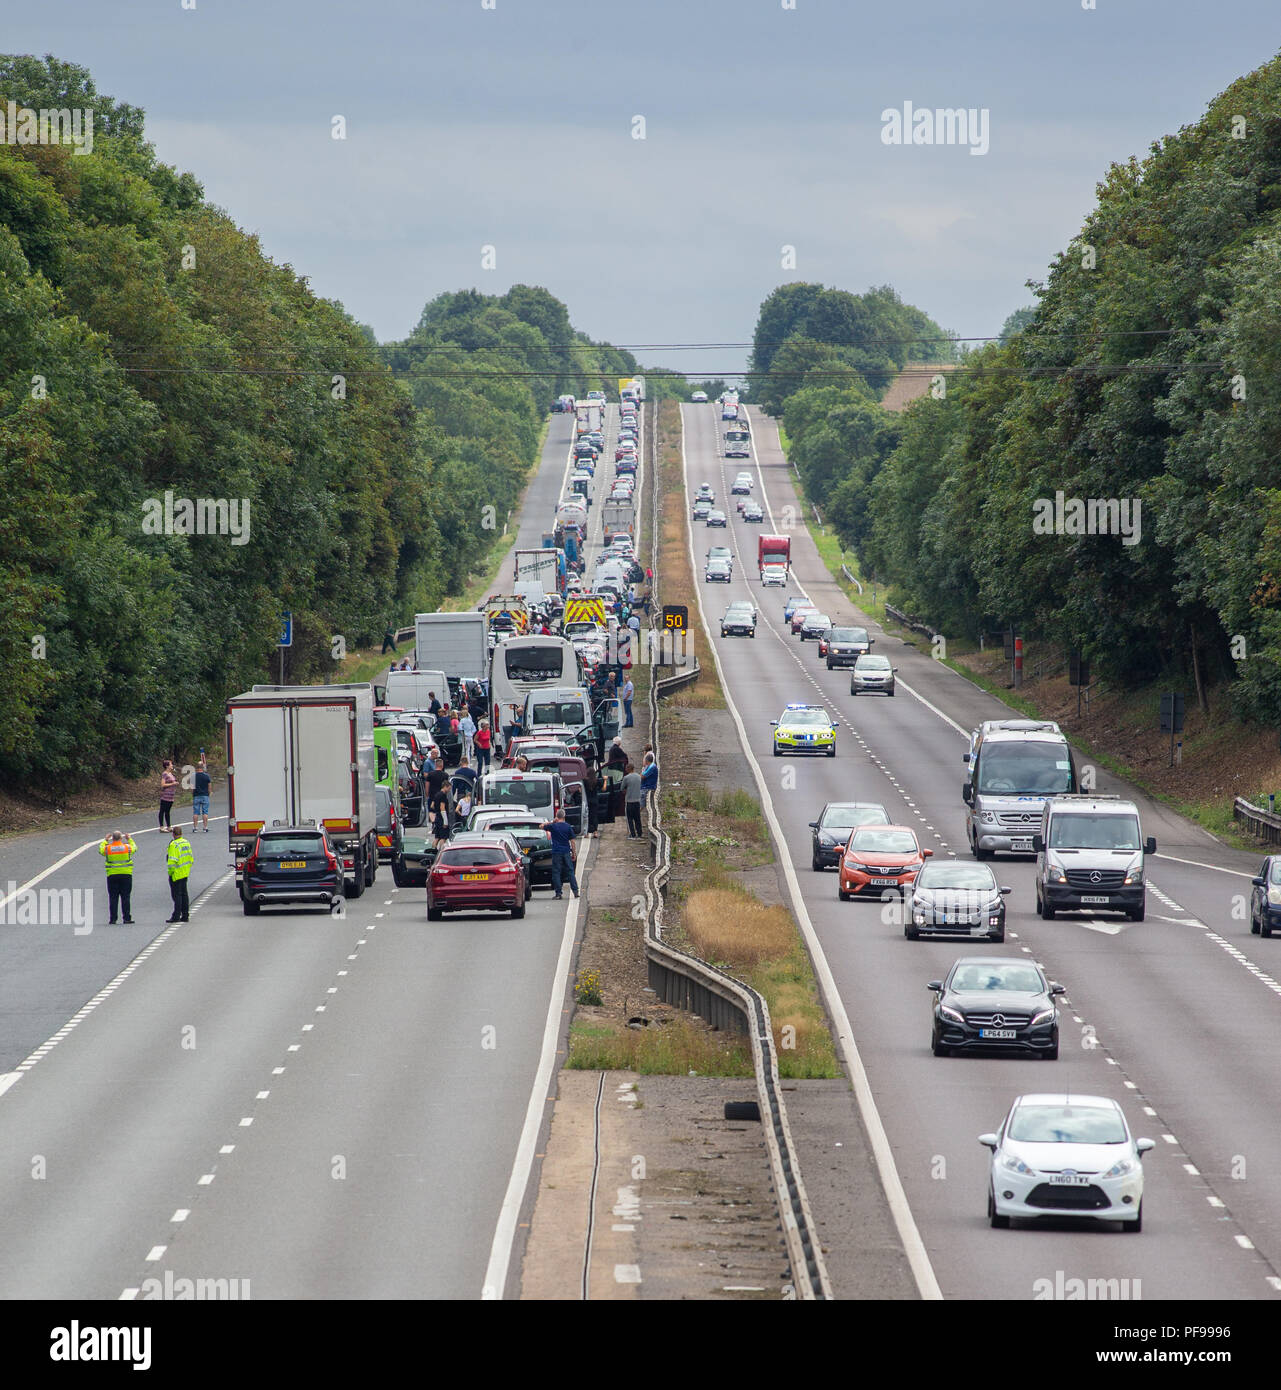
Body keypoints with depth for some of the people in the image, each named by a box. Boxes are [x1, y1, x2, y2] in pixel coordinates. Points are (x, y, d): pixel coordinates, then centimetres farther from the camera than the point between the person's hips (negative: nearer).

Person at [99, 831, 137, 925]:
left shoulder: (107, 849, -5)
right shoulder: (127, 847, -4)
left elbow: (100, 850, 17)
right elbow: (134, 848, 19)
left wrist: (105, 840, 29)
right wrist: (129, 839, 33)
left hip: (112, 876, 0)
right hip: (126, 875, 0)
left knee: (113, 898, 4)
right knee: (125, 897, 3)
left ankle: (113, 919, 3)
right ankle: (127, 918, 1)